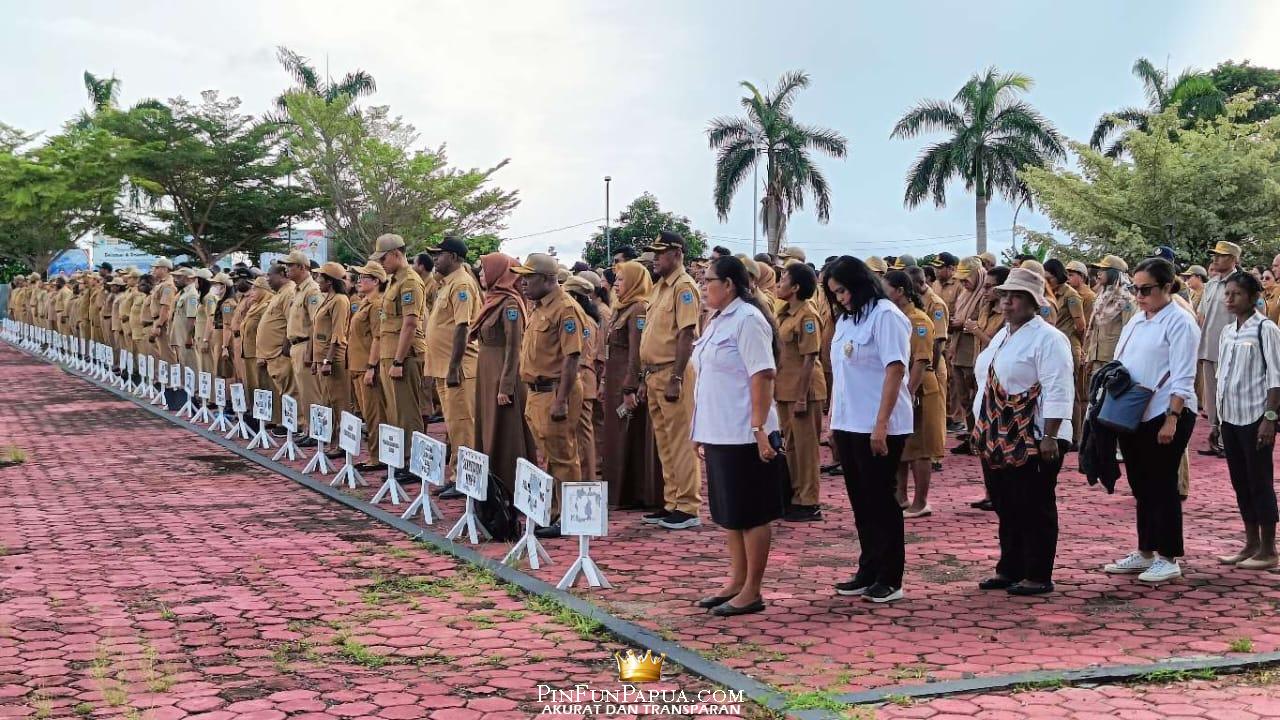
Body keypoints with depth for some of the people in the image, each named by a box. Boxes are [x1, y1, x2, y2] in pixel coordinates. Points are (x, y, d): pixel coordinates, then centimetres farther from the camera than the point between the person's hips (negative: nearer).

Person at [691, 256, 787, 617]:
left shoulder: (747, 320, -14)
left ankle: (752, 591, 7)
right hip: (720, 434, 9)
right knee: (729, 513, 15)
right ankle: (737, 581, 25)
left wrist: (760, 428, -24)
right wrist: (702, 431, 19)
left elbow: (763, 376, -20)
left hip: (744, 435, -9)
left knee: (750, 514, 0)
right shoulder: (719, 320, 14)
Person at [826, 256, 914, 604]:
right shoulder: (845, 319, 13)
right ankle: (868, 572, 21)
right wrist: (834, 419, 12)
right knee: (860, 500, 12)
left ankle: (890, 579, 8)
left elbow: (895, 370, -17)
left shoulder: (885, 315, -11)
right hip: (848, 425, 8)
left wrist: (881, 424, -21)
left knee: (881, 500, -1)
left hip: (878, 428, -8)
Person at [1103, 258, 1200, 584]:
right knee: (1141, 485, 13)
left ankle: (1168, 559, 8)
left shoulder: (1179, 323, -10)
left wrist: (1172, 419, -20)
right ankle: (1145, 552, 24)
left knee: (1162, 485, -1)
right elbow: (1119, 365, 18)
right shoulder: (1135, 321, 13)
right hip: (1133, 414, 7)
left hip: (1166, 414, -7)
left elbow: (1182, 378, -15)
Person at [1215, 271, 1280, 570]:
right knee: (1240, 482, 11)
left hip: (1255, 417, -7)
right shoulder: (1228, 331, 11)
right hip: (1230, 416, 7)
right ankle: (1251, 545, 20)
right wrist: (1220, 413, 14)